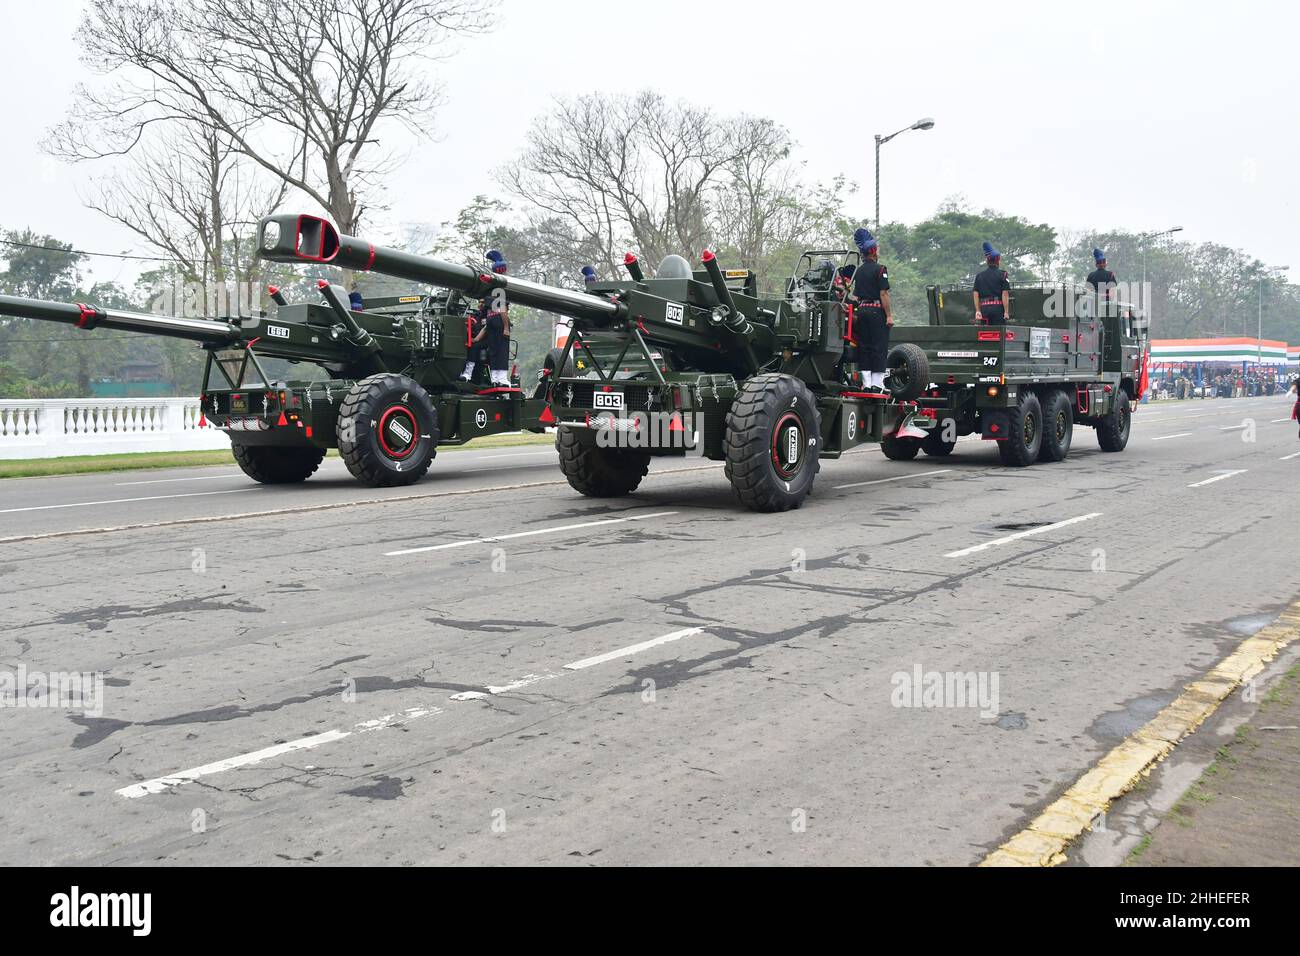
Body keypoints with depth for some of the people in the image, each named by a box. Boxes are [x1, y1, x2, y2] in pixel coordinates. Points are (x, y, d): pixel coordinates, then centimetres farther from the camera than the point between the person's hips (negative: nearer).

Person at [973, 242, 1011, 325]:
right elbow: (1005, 294, -7)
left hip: (984, 308, 4)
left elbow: (975, 295, 6)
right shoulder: (1002, 275, -1)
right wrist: (1006, 312, -6)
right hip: (998, 308, -4)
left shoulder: (979, 276, 11)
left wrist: (977, 311, 8)